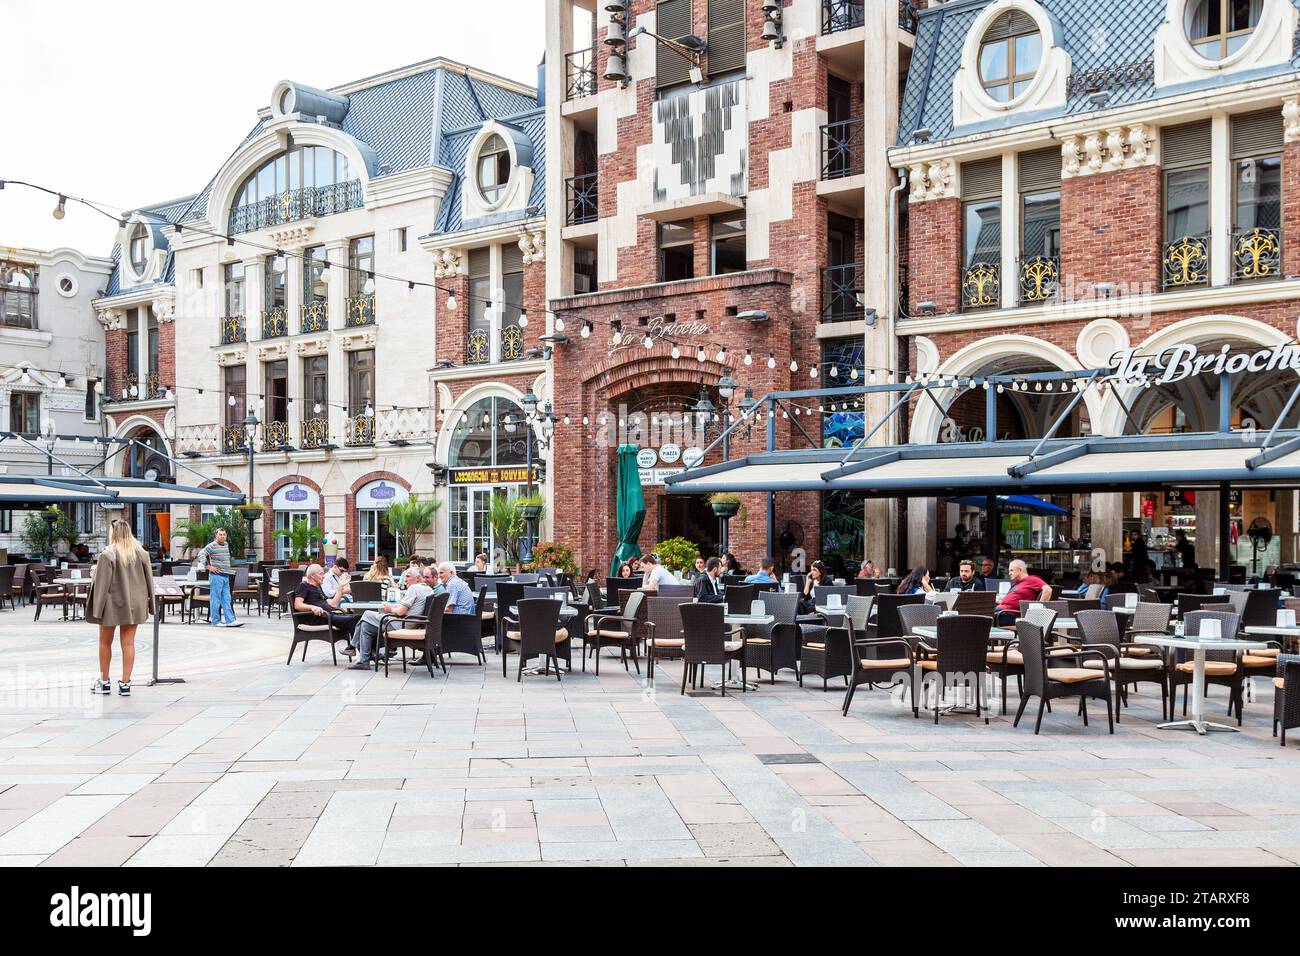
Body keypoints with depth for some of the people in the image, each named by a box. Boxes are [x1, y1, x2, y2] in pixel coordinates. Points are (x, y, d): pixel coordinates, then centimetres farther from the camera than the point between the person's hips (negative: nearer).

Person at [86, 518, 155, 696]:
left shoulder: (108, 554, -15)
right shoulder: (142, 553, -2)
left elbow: (101, 582, -14)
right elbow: (149, 580, 4)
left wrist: (97, 608, -9)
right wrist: (148, 604, 13)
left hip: (112, 603, -3)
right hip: (134, 604, 3)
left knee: (105, 643, 14)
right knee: (128, 643, 6)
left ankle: (104, 682, 21)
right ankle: (125, 683, 5)